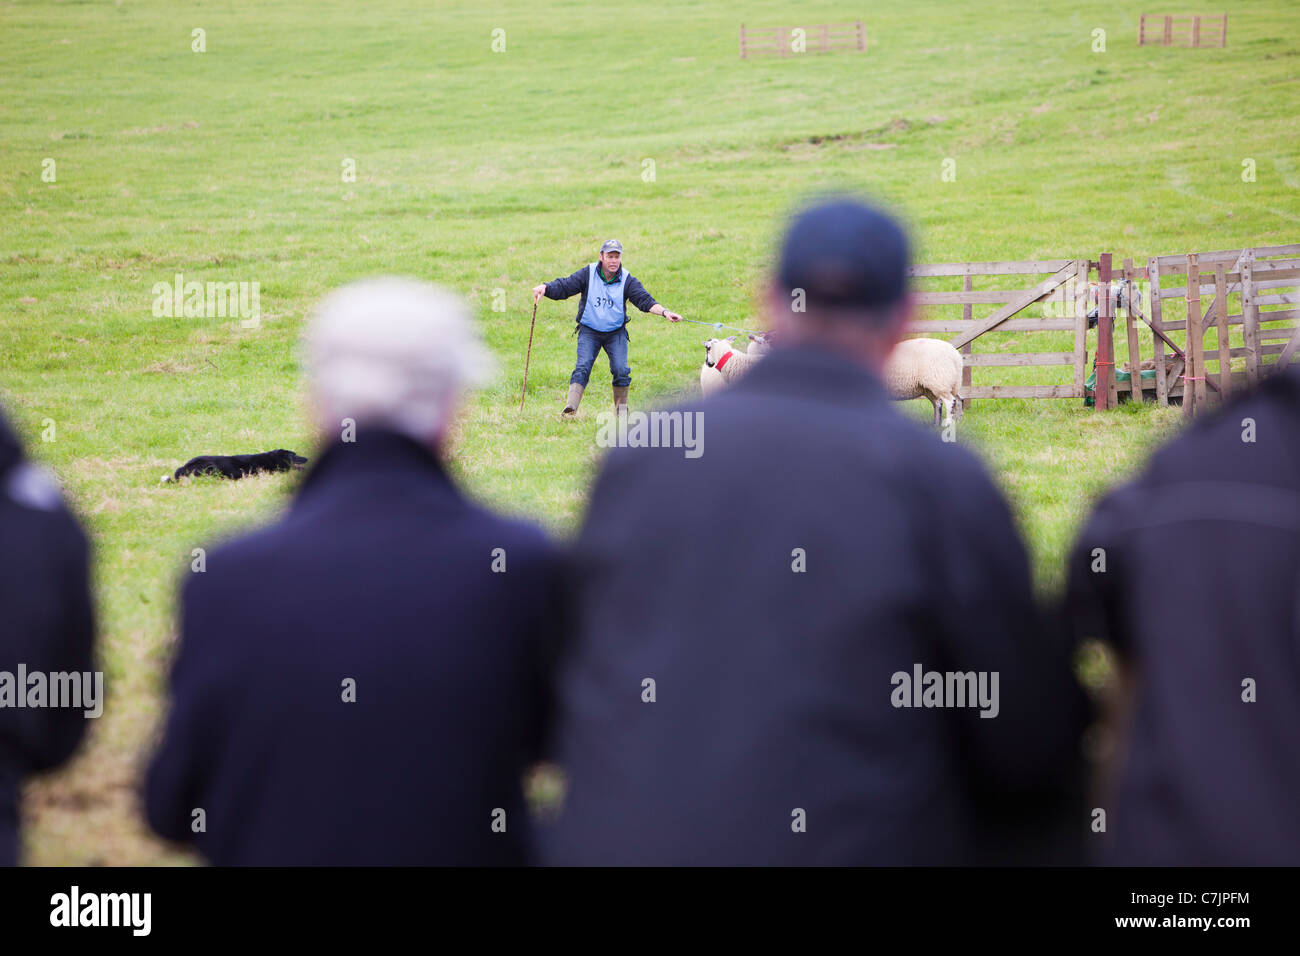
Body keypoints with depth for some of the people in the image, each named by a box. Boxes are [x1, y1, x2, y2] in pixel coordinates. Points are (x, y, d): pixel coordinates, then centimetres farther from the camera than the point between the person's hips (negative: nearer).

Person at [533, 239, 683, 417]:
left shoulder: (627, 280, -5)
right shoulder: (588, 274, -6)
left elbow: (644, 300, -12)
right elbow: (564, 287, -8)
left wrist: (664, 312, -27)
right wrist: (545, 288, -26)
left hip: (616, 333, 1)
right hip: (589, 331, -1)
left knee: (621, 370, -10)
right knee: (582, 367, -16)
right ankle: (570, 408, -24)